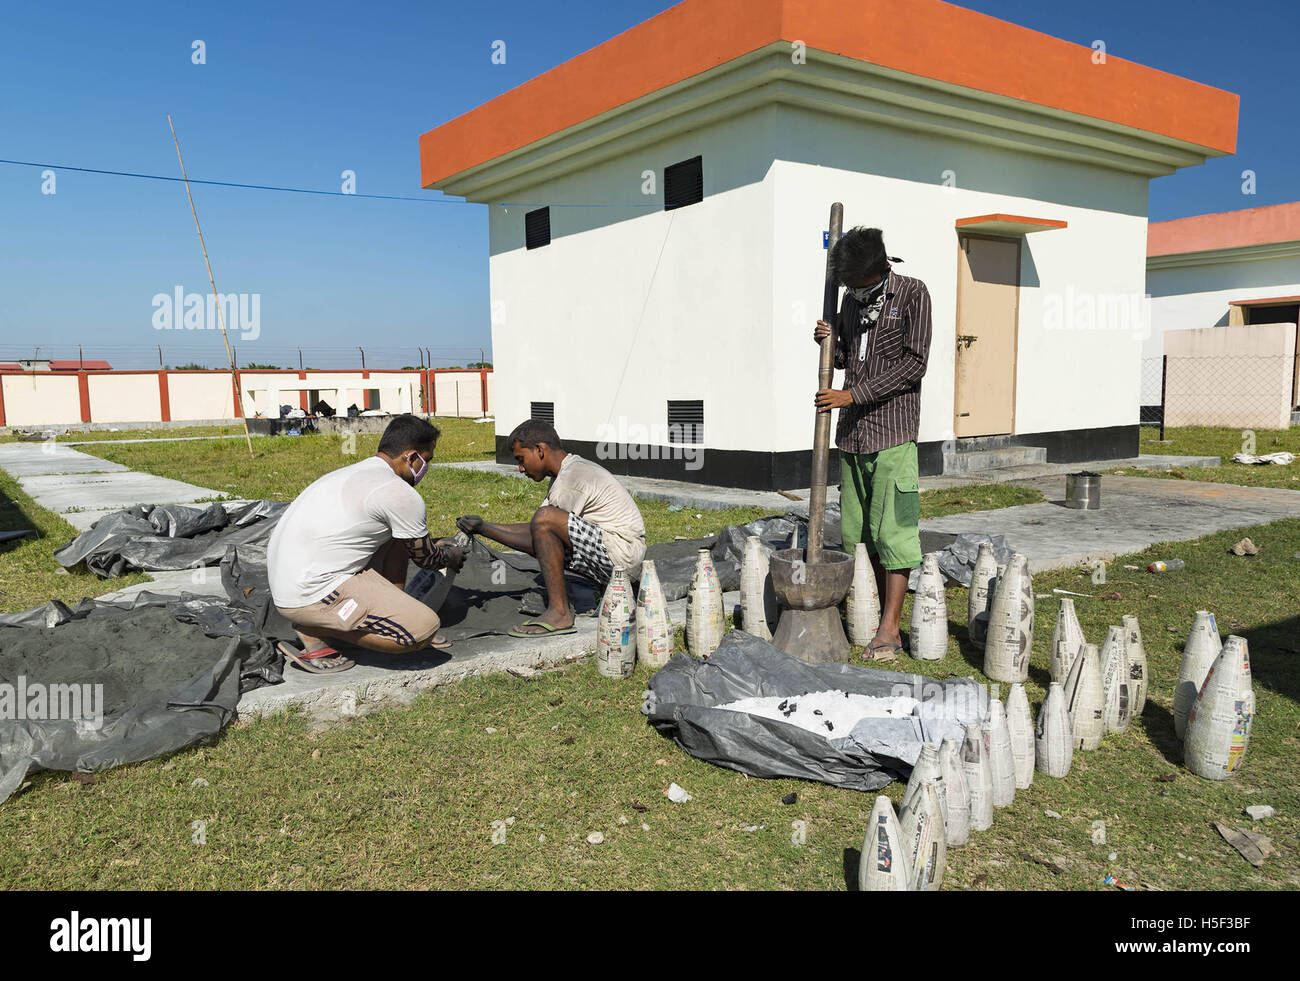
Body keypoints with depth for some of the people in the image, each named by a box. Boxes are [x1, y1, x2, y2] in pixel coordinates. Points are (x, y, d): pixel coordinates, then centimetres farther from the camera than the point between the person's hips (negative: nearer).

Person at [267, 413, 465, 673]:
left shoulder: (352, 473, 16)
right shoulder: (402, 495, -13)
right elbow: (426, 558, 3)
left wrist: (436, 545, 42)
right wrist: (453, 556, 24)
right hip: (311, 596, -10)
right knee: (425, 627, -17)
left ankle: (393, 618, 16)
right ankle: (315, 631, -5)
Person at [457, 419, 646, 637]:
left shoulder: (570, 480, -16)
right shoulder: (572, 469, 16)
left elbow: (539, 529, -13)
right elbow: (536, 538, 17)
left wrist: (485, 529, -7)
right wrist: (484, 527, 12)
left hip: (622, 549, -11)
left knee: (545, 519, -23)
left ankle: (560, 613, -20)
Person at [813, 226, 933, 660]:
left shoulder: (912, 294, -4)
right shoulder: (851, 299, 14)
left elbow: (913, 364, -12)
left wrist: (852, 395, -15)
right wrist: (828, 342, 2)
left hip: (892, 432, -6)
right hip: (853, 432, 6)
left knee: (892, 528, -7)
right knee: (858, 530, 8)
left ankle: (890, 628, -3)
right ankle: (880, 609, 19)